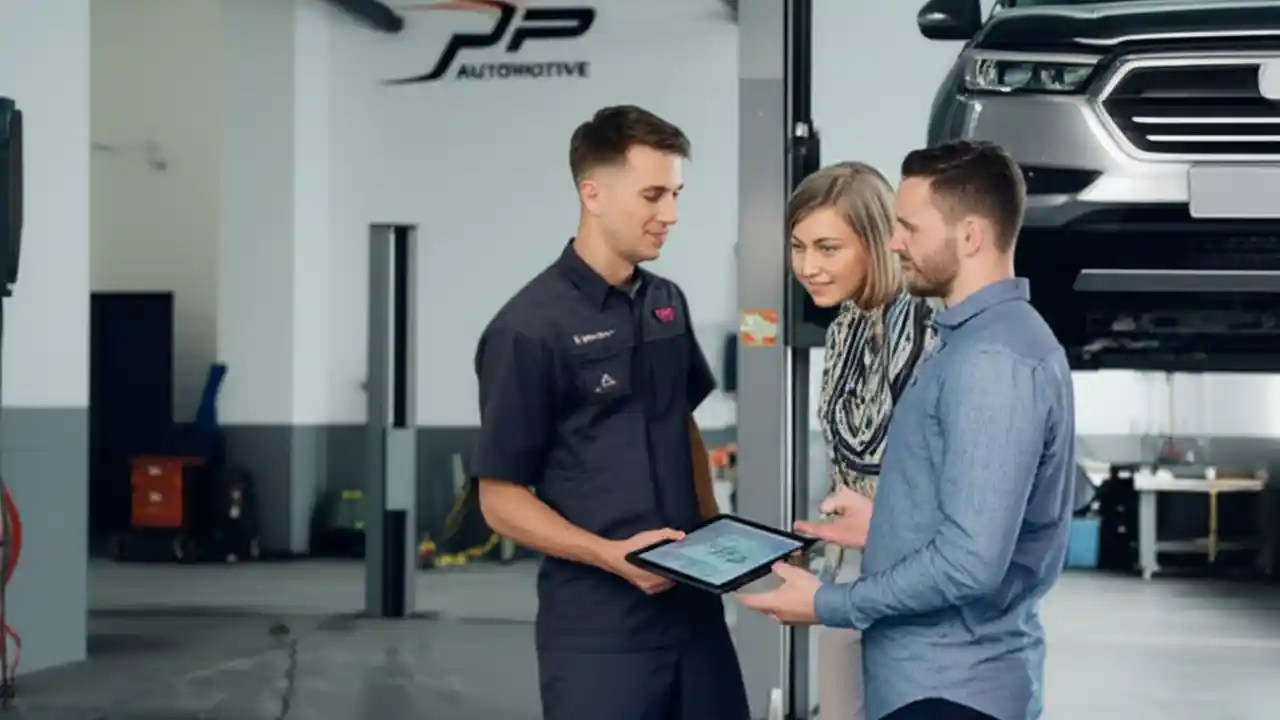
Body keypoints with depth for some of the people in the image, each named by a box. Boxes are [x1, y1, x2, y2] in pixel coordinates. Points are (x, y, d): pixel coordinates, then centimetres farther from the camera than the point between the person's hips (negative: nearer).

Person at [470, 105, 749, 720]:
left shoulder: (668, 302, 8)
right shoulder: (530, 329, -13)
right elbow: (501, 500, -11)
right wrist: (610, 556, -22)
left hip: (693, 604, 6)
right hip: (596, 626, -6)